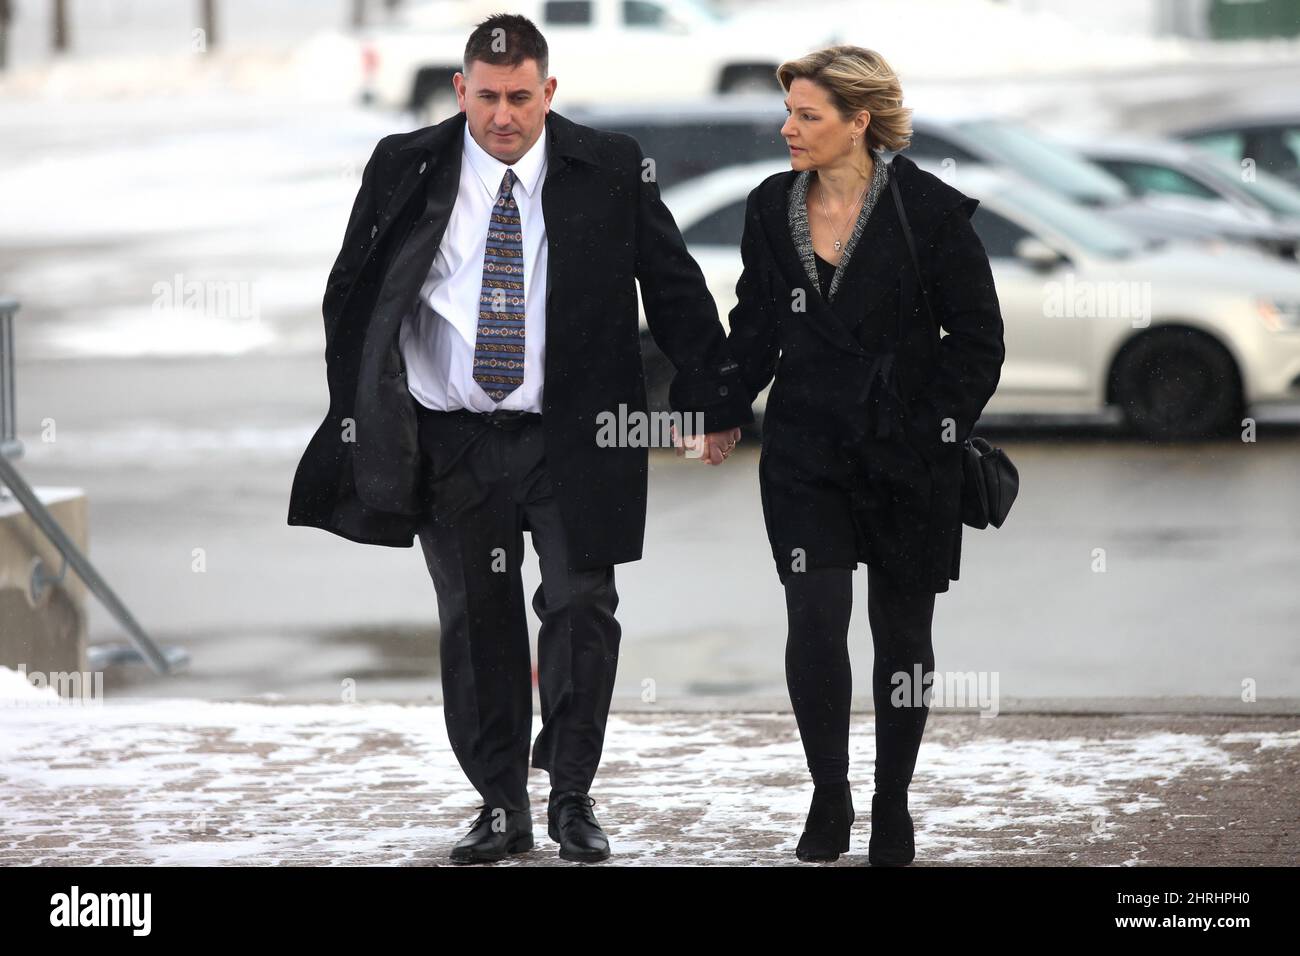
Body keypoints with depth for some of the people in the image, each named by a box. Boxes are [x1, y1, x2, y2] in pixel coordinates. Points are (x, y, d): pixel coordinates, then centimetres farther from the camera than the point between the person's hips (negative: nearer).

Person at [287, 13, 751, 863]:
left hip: (572, 438, -1)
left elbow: (676, 290, 4)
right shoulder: (404, 170, 1)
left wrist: (713, 403, 2)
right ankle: (501, 809, 15)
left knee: (582, 608, -3)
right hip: (450, 441, 1)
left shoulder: (610, 171, -2)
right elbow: (352, 293, 8)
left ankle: (573, 796, 11)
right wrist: (356, 413, 4)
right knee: (476, 624, 6)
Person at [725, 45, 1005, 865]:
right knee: (815, 619, -11)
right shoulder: (772, 209, 3)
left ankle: (893, 806, 22)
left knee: (902, 630, 7)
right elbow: (754, 335, 12)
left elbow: (979, 341, -3)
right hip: (807, 449, 2)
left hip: (907, 457, -2)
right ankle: (829, 799, 3)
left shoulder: (930, 211, -9)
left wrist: (938, 432, -9)